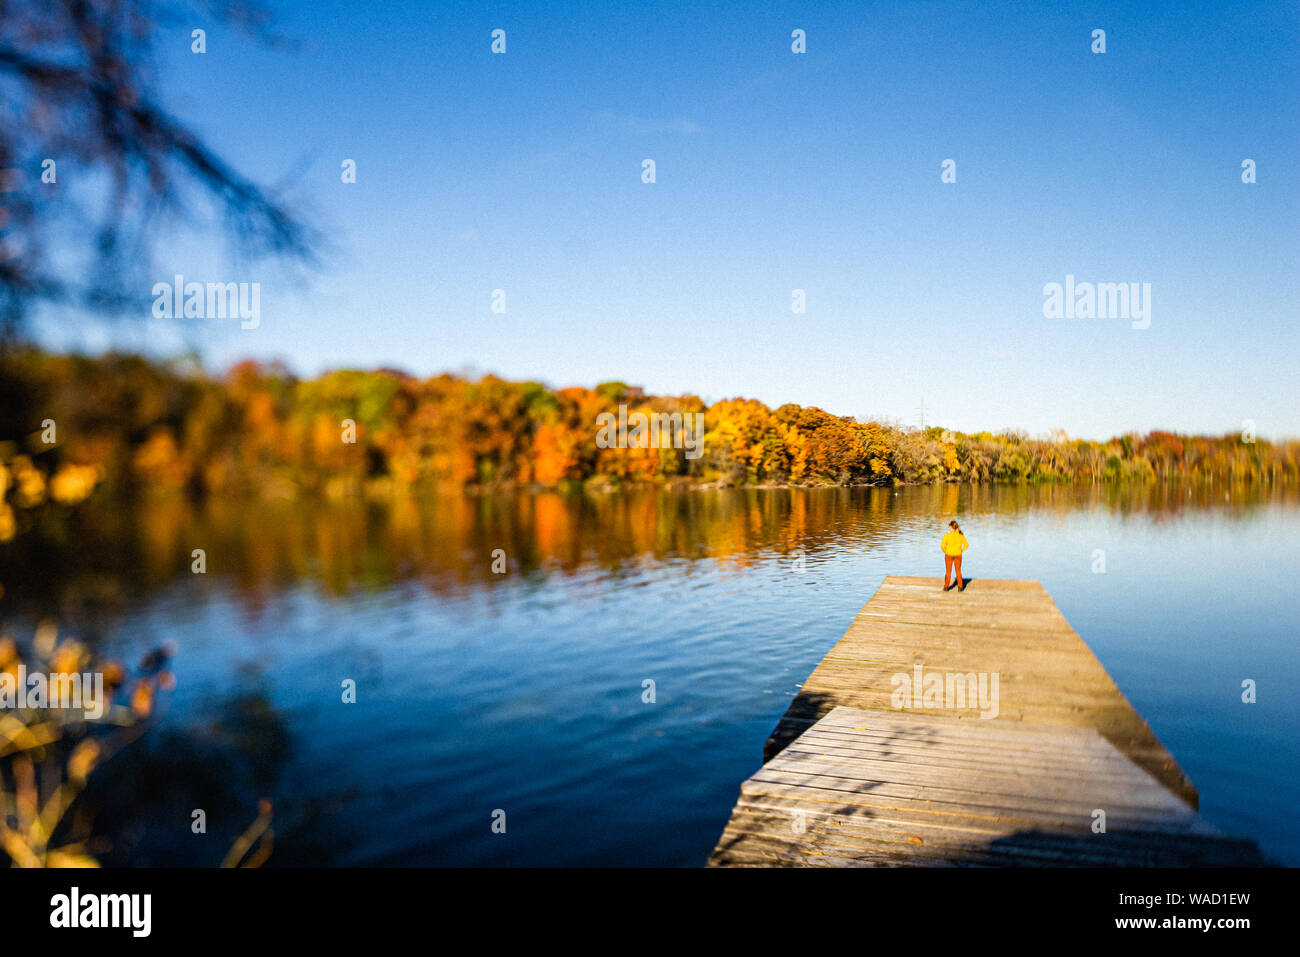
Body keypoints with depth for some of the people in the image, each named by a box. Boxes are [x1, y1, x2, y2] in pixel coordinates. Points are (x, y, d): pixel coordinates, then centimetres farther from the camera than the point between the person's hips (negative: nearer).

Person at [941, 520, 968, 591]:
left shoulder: (947, 535, -14)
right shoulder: (961, 535, -5)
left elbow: (942, 545, -19)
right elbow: (966, 545, -5)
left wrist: (945, 552, -2)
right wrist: (961, 550, 5)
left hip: (949, 555, -2)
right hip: (958, 556, 2)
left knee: (948, 571, 12)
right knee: (958, 571, 14)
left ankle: (946, 587, 13)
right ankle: (960, 587, 13)